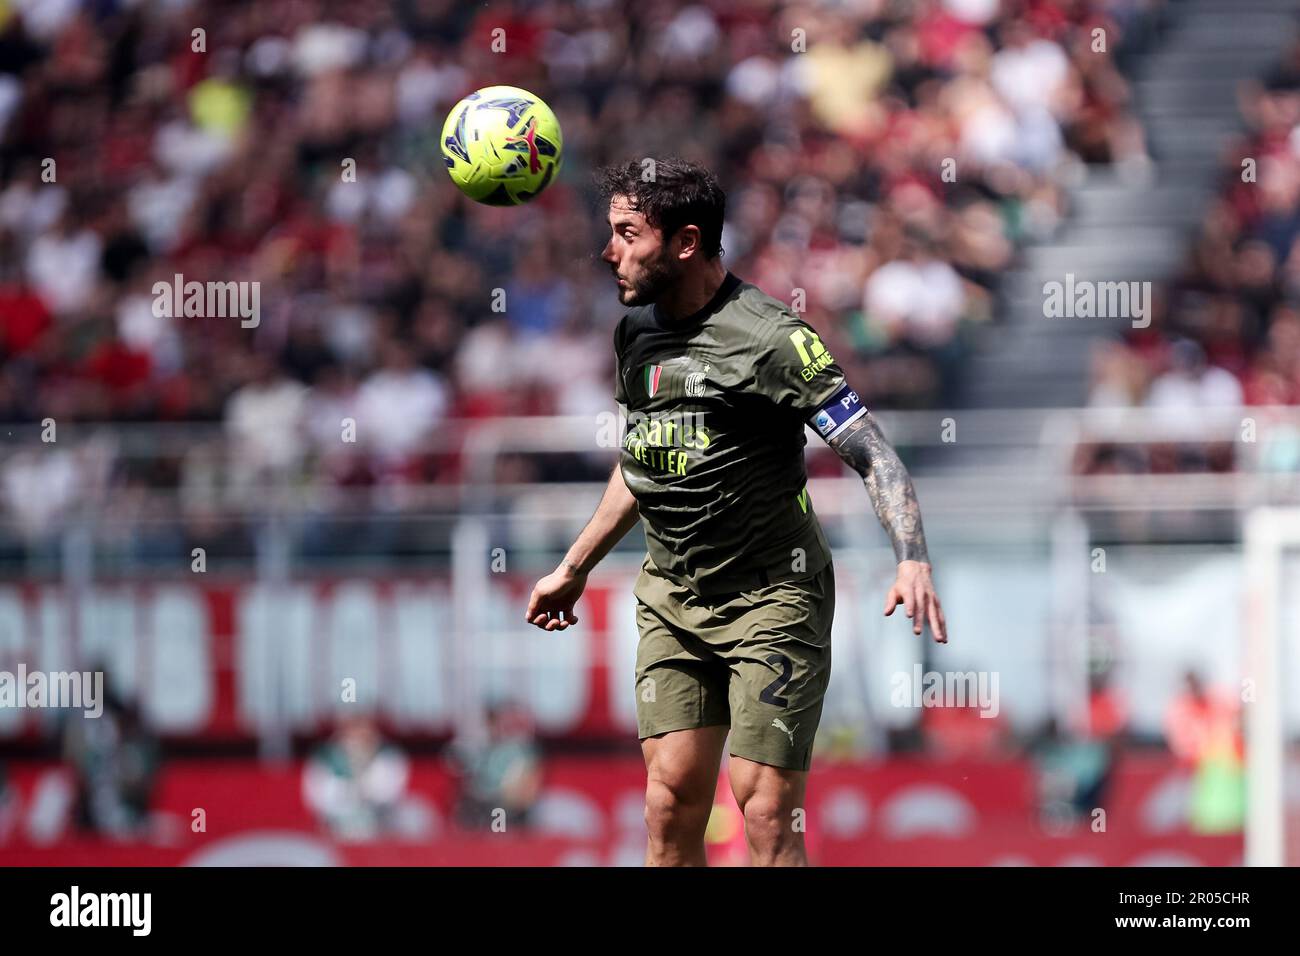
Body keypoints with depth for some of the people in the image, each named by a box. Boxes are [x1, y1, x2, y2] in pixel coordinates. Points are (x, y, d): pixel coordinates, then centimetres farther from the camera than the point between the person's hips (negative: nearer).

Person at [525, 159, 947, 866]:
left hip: (772, 596, -6)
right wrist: (574, 568, 28)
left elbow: (871, 451, -18)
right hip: (671, 597, 6)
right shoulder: (635, 331, 8)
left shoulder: (767, 336, -15)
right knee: (671, 801, -2)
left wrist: (912, 560, -33)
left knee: (765, 812, -11)